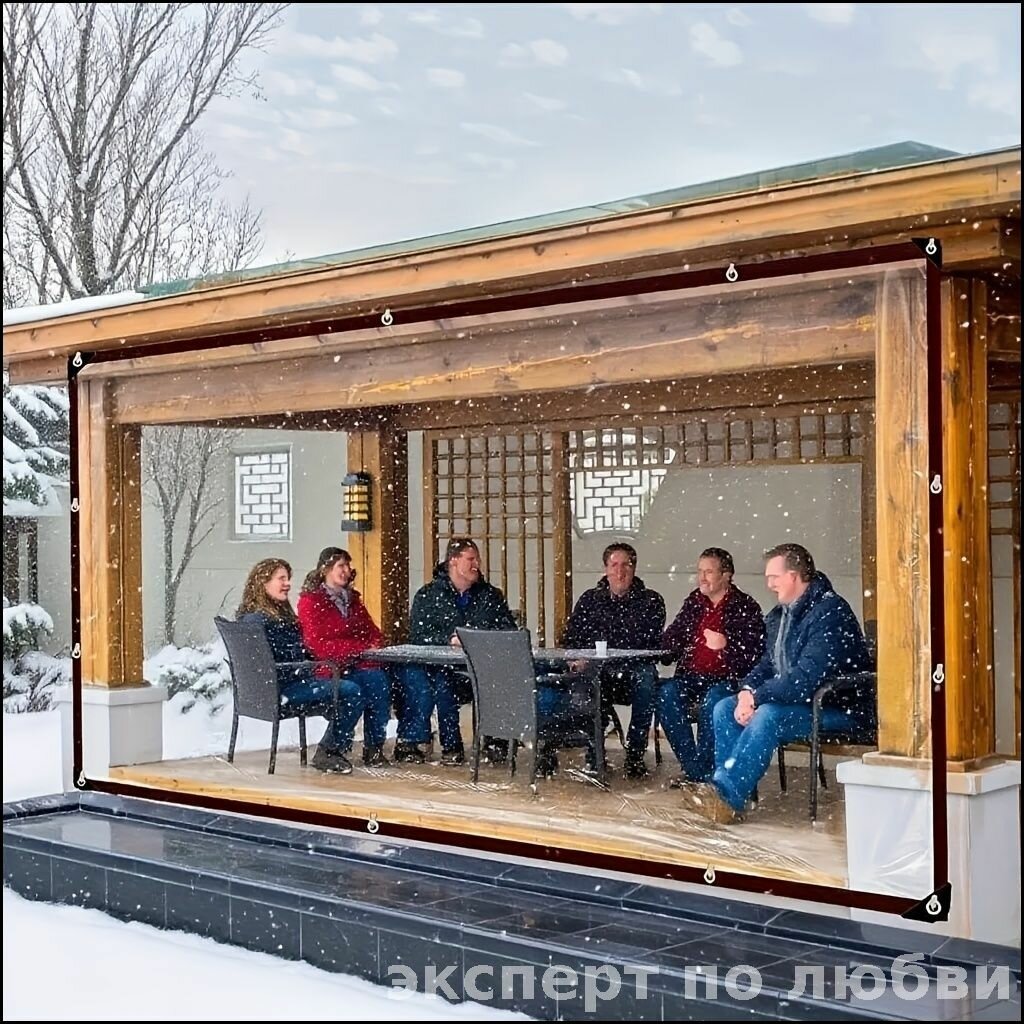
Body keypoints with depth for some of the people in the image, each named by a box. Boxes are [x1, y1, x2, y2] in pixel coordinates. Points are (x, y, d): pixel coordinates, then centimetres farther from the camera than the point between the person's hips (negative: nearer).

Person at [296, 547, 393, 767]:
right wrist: (363, 648, -14)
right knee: (376, 680, -33)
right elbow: (319, 645, -11)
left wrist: (375, 646, -3)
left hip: (357, 664, 6)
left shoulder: (352, 599, 22)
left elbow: (374, 632, 23)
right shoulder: (310, 601, 0)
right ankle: (372, 748, -22)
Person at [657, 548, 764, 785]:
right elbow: (671, 640, 25)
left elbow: (755, 654, -7)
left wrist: (726, 646, -23)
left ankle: (700, 772, -25)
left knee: (712, 700, -37)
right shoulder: (693, 602, 19)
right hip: (692, 676, 5)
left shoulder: (746, 607, 2)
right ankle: (690, 766, -23)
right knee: (666, 693, -27)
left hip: (728, 679, -5)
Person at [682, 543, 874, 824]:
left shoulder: (830, 612, -19)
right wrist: (748, 690, -5)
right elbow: (768, 664, 17)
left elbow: (808, 677, -27)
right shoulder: (780, 614, 11)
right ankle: (731, 792, -14)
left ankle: (726, 793, -32)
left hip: (839, 707, -10)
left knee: (768, 715, -32)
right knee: (724, 709, -4)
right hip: (793, 700, 10)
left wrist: (758, 697, -22)